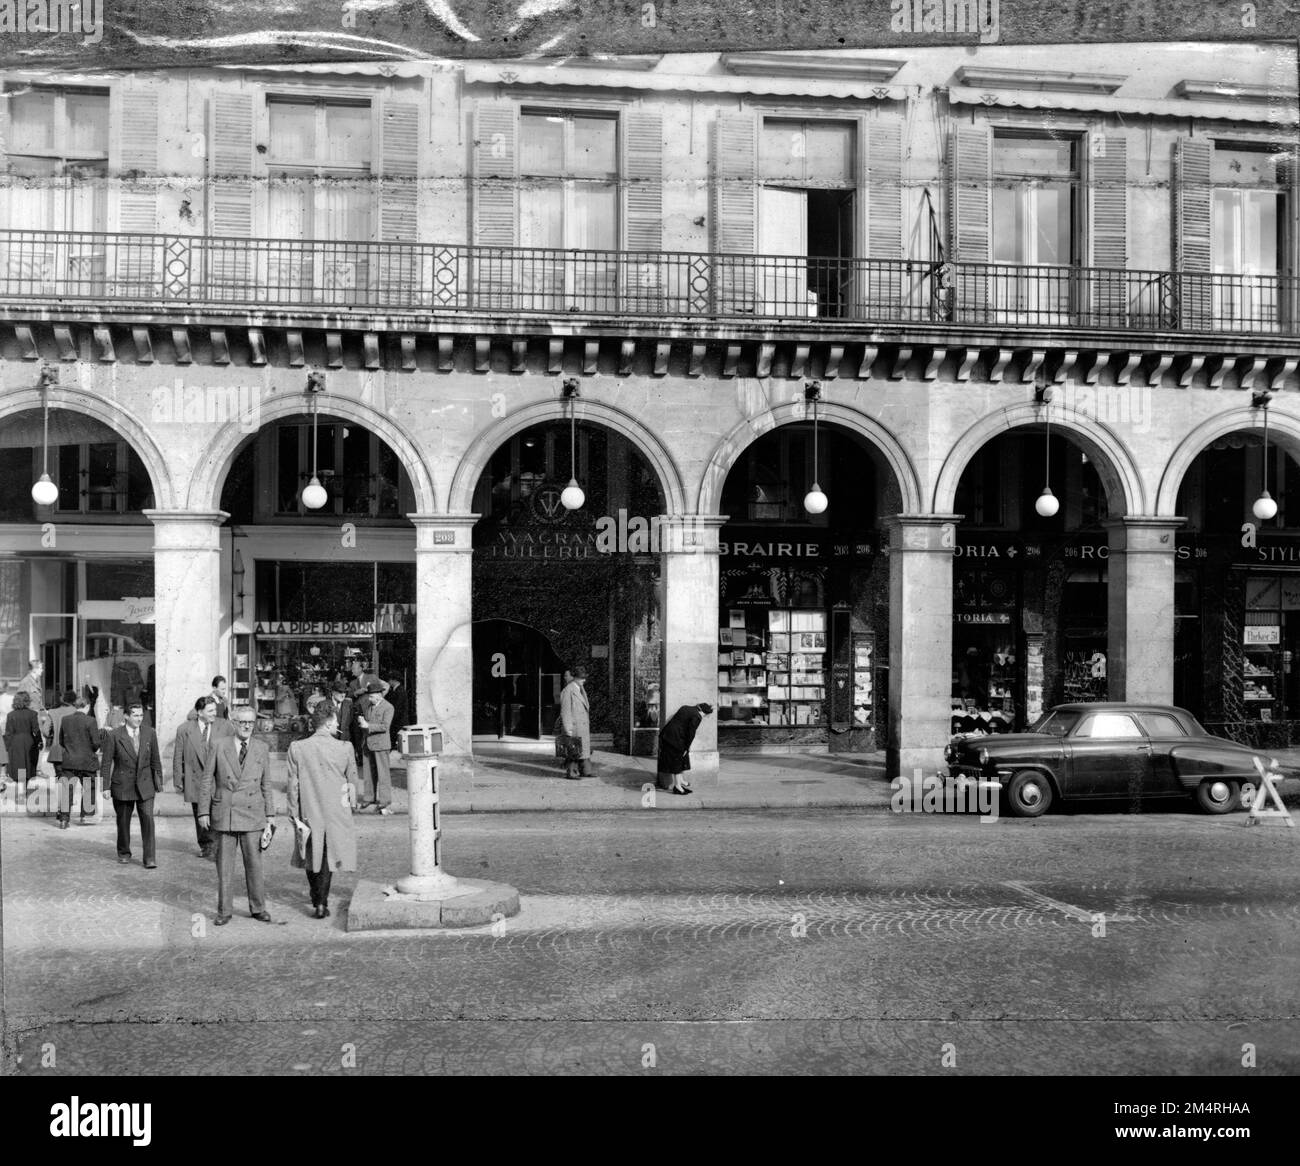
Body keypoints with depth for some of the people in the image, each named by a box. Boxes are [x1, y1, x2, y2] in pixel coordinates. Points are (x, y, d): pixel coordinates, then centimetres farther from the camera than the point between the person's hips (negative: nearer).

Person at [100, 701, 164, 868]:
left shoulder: (150, 734, 2)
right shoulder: (114, 736, -6)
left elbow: (155, 761, 8)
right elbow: (106, 763, -3)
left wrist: (159, 783, 8)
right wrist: (105, 787, -6)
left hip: (145, 785, 1)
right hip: (122, 785, -1)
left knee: (148, 819, -9)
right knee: (123, 821, 11)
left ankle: (150, 858, -7)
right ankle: (124, 853, 31)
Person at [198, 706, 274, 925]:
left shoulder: (262, 749, 5)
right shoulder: (220, 747, 0)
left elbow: (266, 784, 10)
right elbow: (206, 781, 3)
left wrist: (270, 814, 7)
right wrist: (203, 811, -1)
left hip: (252, 815, 1)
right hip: (224, 814, -1)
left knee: (254, 862, 4)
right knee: (224, 864, 4)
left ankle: (258, 908, 16)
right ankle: (223, 911, 12)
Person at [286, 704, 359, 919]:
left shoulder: (297, 748, -8)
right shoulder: (344, 748, -11)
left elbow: (293, 783, -3)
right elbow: (352, 779, 1)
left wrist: (294, 813, 5)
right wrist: (351, 800, 19)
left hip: (308, 812, 1)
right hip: (336, 810, -1)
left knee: (311, 855, 17)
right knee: (328, 856, 9)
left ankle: (317, 900, 26)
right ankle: (321, 903, 3)